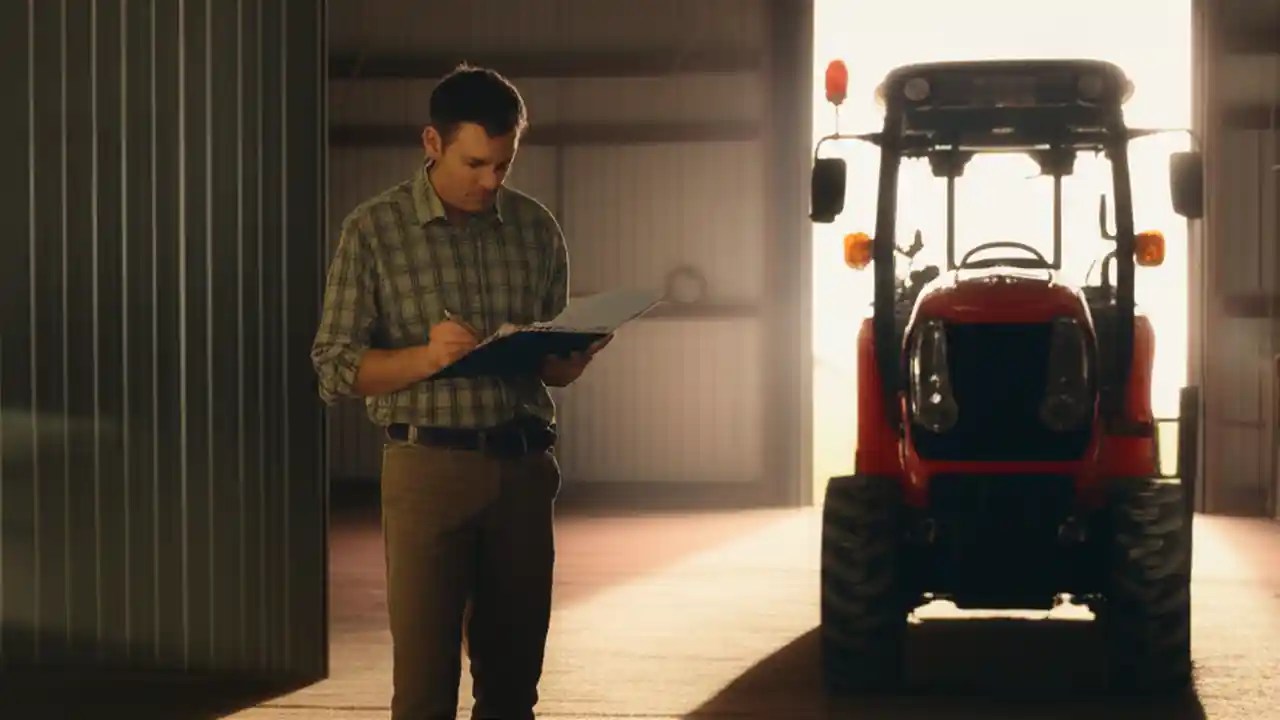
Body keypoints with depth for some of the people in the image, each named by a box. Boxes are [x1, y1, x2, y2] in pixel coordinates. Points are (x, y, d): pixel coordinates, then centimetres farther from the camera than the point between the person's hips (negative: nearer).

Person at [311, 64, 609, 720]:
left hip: (524, 467, 3)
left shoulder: (537, 230, 9)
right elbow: (334, 369, -3)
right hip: (429, 464, -3)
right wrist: (426, 357, -20)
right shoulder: (373, 231, -1)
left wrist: (578, 353, -7)